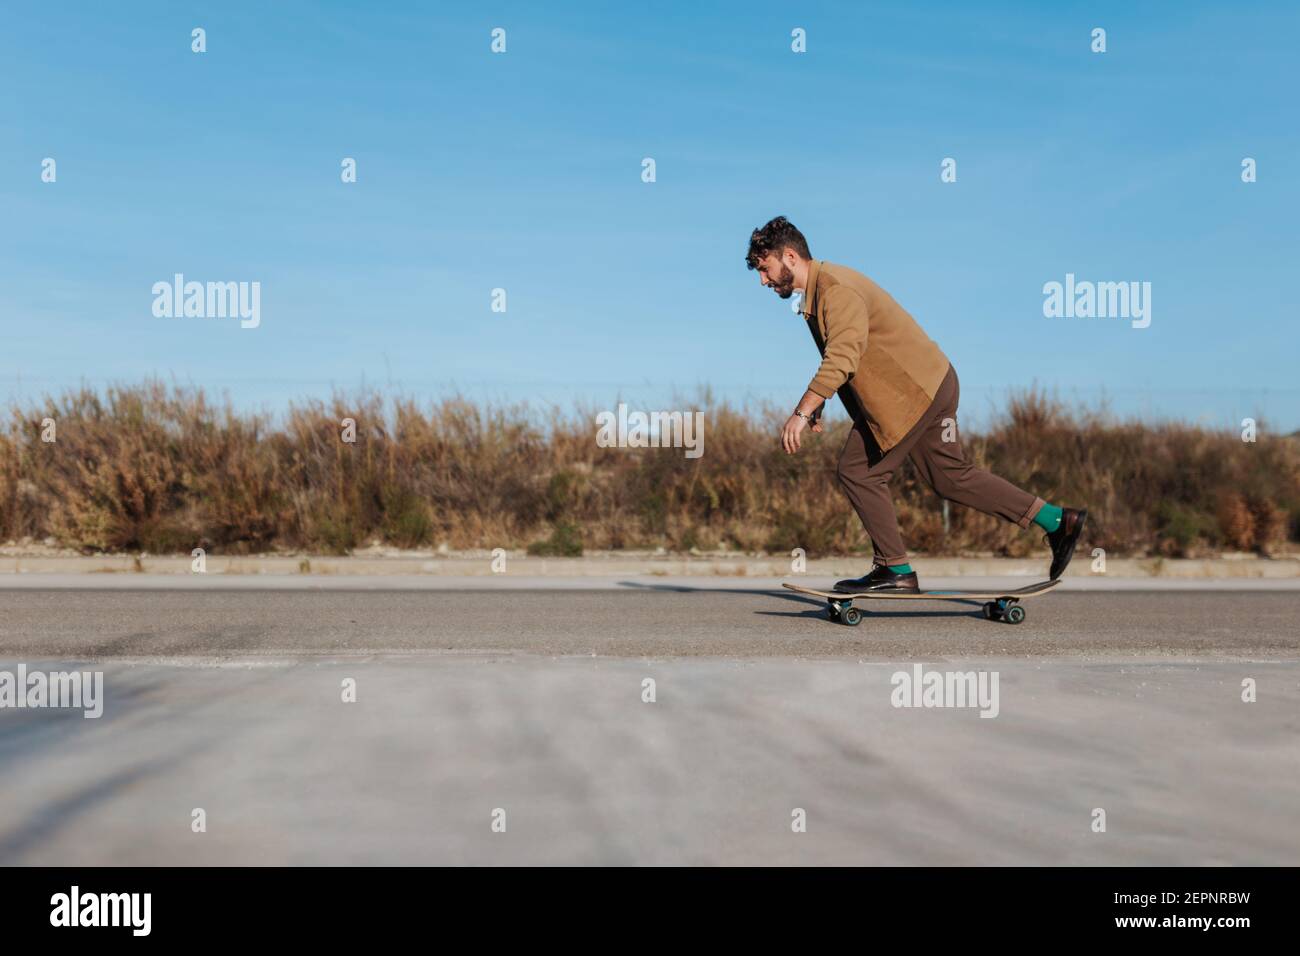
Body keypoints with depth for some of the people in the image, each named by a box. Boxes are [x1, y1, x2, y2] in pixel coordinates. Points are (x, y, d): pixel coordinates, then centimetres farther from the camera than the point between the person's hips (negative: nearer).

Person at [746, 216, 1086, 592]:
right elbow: (838, 359, 22)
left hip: (914, 389, -10)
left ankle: (895, 570, 4)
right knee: (951, 476, 14)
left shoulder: (835, 288, -19)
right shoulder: (817, 291, 14)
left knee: (857, 472, -5)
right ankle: (1058, 521, 19)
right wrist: (817, 405, 14)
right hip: (928, 385, 10)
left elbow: (841, 359, -31)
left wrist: (801, 412, -33)